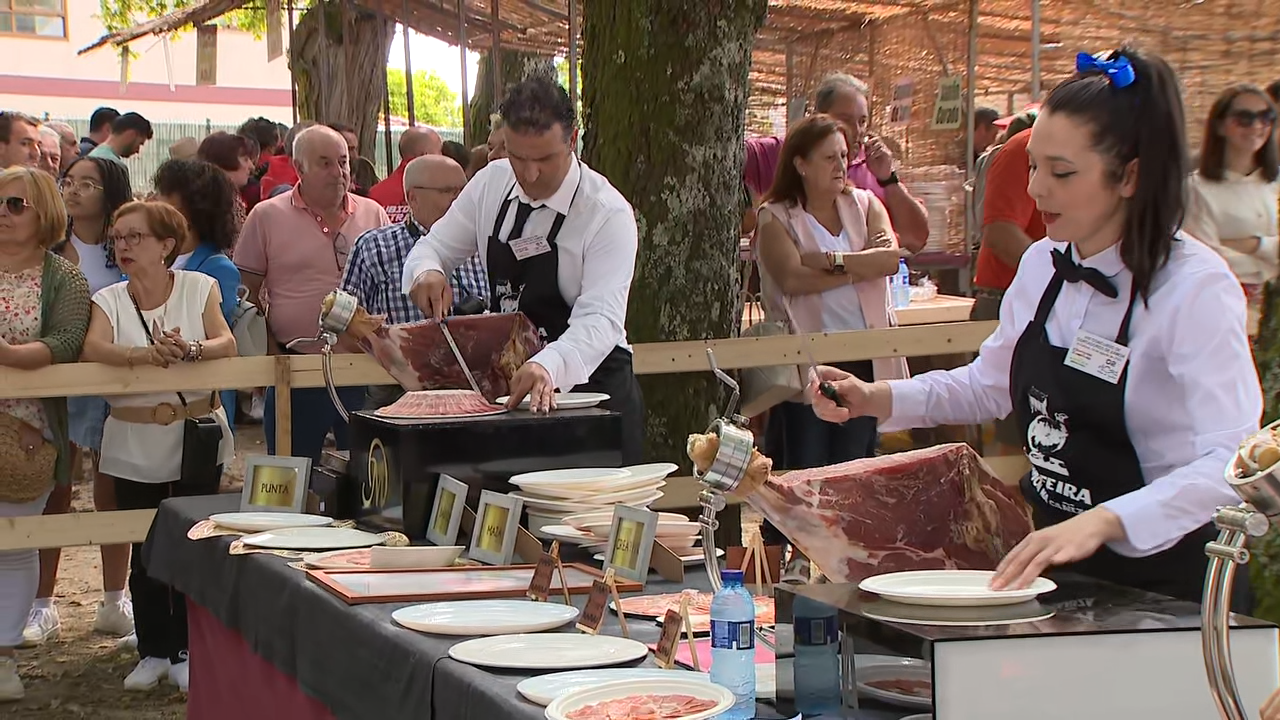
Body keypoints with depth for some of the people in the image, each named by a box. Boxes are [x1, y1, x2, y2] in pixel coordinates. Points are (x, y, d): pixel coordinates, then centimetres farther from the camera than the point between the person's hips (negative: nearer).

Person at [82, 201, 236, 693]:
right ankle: (153, 652, 18)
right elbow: (93, 349, -17)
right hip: (134, 447, 1)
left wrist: (191, 350, -34)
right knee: (145, 551, 5)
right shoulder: (109, 300, 1)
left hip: (197, 438, -1)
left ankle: (185, 652, 14)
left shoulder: (199, 288, -1)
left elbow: (227, 343, -12)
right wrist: (143, 354, -35)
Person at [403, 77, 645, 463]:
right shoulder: (490, 184, 0)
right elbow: (435, 246, 10)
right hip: (505, 387, 5)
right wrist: (427, 272, -16)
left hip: (590, 387, -5)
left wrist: (548, 367, -47)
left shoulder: (608, 213, -18)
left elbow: (599, 319, -27)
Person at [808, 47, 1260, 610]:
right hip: (1058, 564, 6)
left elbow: (1232, 463, -32)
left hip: (1164, 579, -6)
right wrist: (877, 399, -1)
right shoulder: (1043, 265, 0)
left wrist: (1102, 522, -46)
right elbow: (991, 385, 15)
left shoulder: (1196, 288, -22)